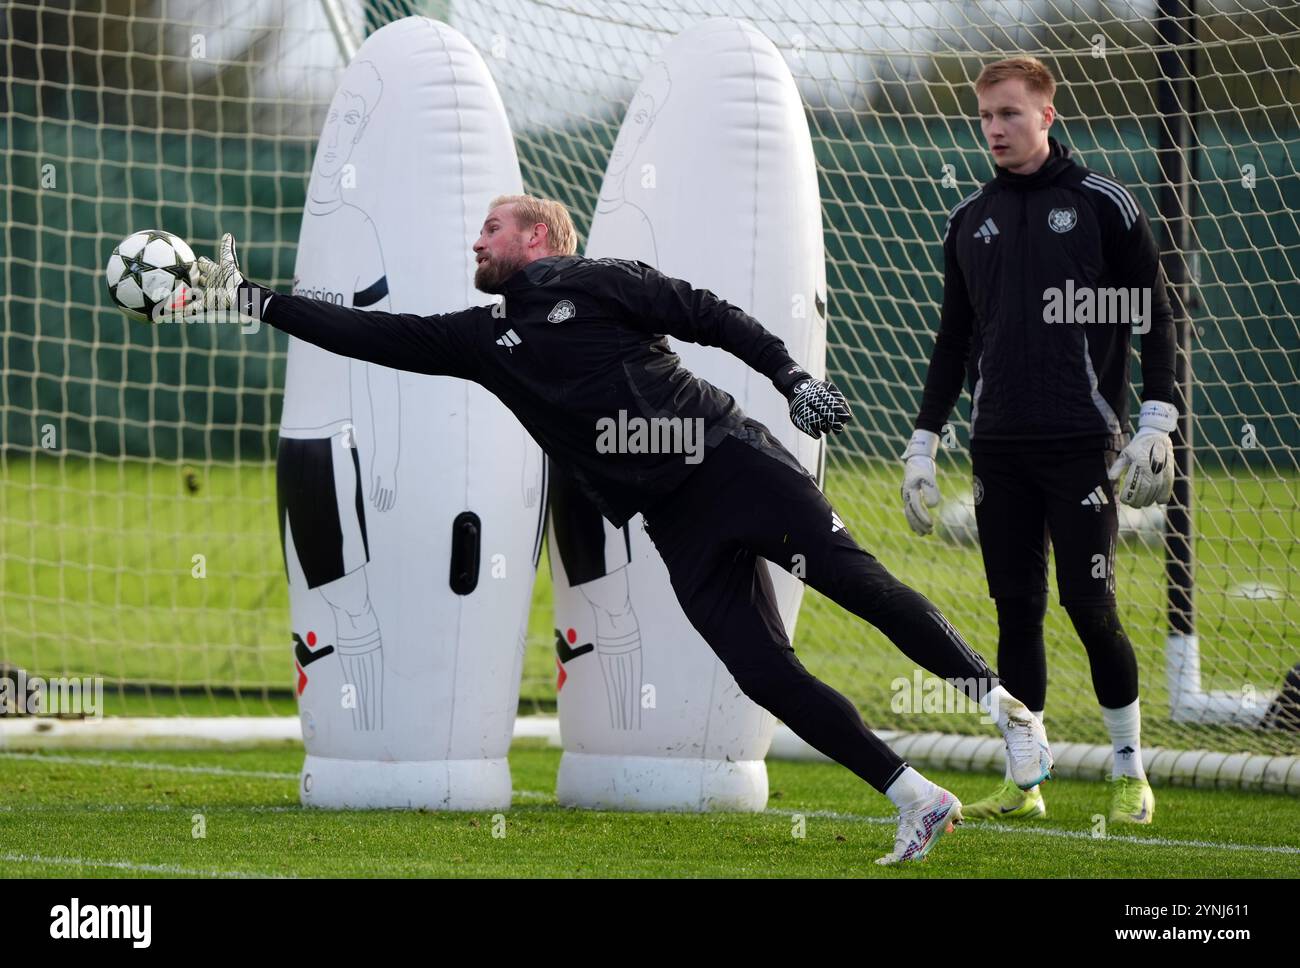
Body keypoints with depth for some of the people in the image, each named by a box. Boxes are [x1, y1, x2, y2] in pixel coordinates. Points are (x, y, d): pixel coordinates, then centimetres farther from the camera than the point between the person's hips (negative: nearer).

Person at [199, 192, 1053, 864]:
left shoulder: (596, 282, 3)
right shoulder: (485, 339, 16)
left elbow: (711, 317, 1)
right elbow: (373, 337, 14)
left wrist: (794, 378, -9)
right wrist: (254, 300, 11)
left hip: (729, 459, -4)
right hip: (679, 526, 4)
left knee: (850, 575, -16)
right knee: (763, 672, -8)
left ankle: (999, 701, -1)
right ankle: (920, 804, -5)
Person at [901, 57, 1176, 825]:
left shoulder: (1103, 205, 0)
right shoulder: (970, 220, 13)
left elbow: (1155, 316, 0)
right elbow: (955, 338, 20)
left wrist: (1157, 423, -9)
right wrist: (923, 443, 16)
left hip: (1082, 444, -4)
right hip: (999, 447, 4)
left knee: (1091, 606, -6)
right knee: (1016, 609, 4)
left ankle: (1131, 772, 7)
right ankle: (1024, 783, 9)